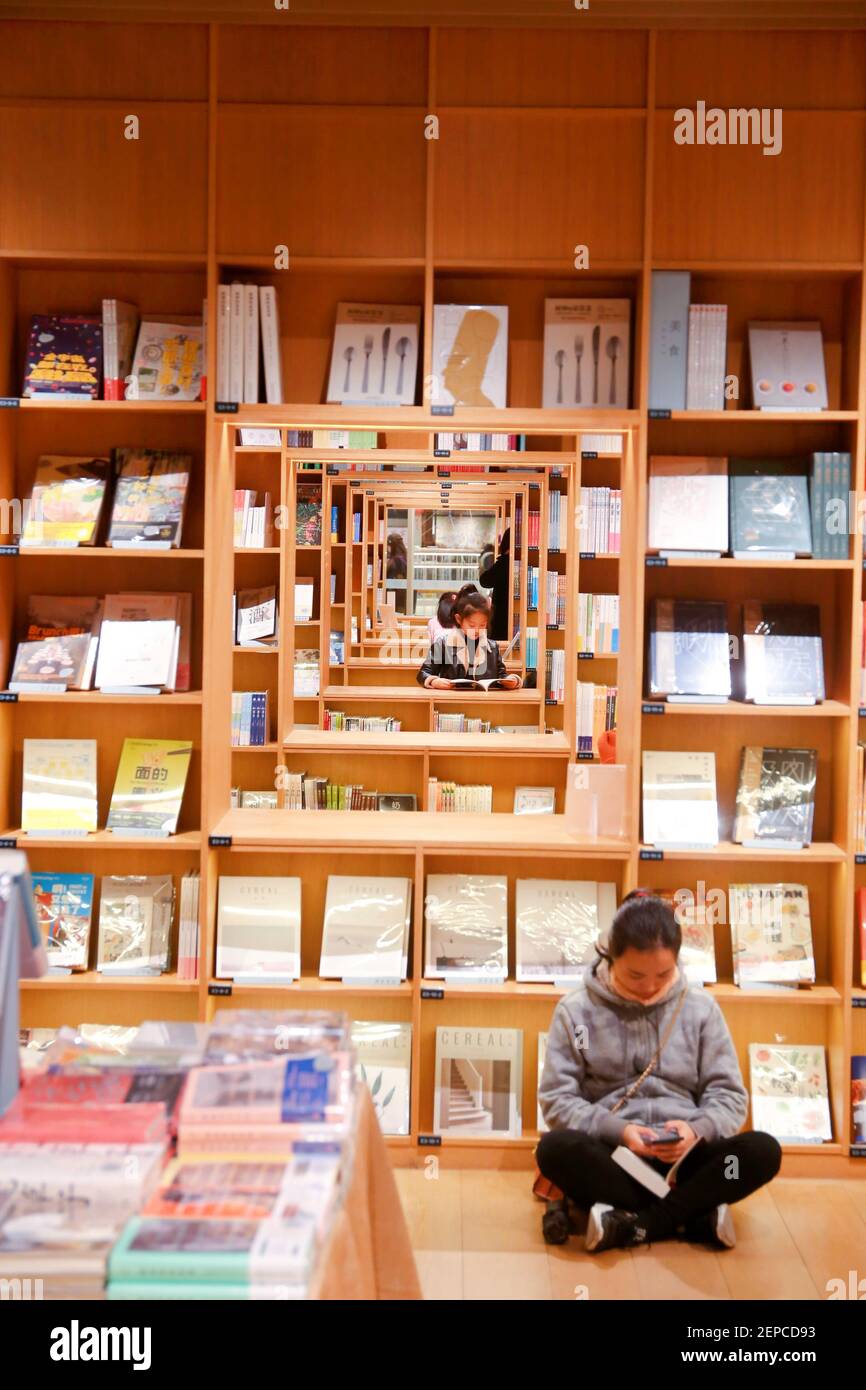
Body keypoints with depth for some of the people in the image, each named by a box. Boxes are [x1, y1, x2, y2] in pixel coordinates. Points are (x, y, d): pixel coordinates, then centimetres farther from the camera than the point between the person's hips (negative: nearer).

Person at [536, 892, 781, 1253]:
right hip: (611, 1154, -1)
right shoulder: (576, 1011, -1)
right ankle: (695, 1217, -25)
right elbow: (557, 1099, -2)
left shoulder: (700, 1007, 4)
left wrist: (696, 1130, -17)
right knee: (555, 1148, -34)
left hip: (683, 1154, 2)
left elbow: (728, 1095, 5)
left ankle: (633, 1224, -24)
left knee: (763, 1151, -26)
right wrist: (618, 1130, -19)